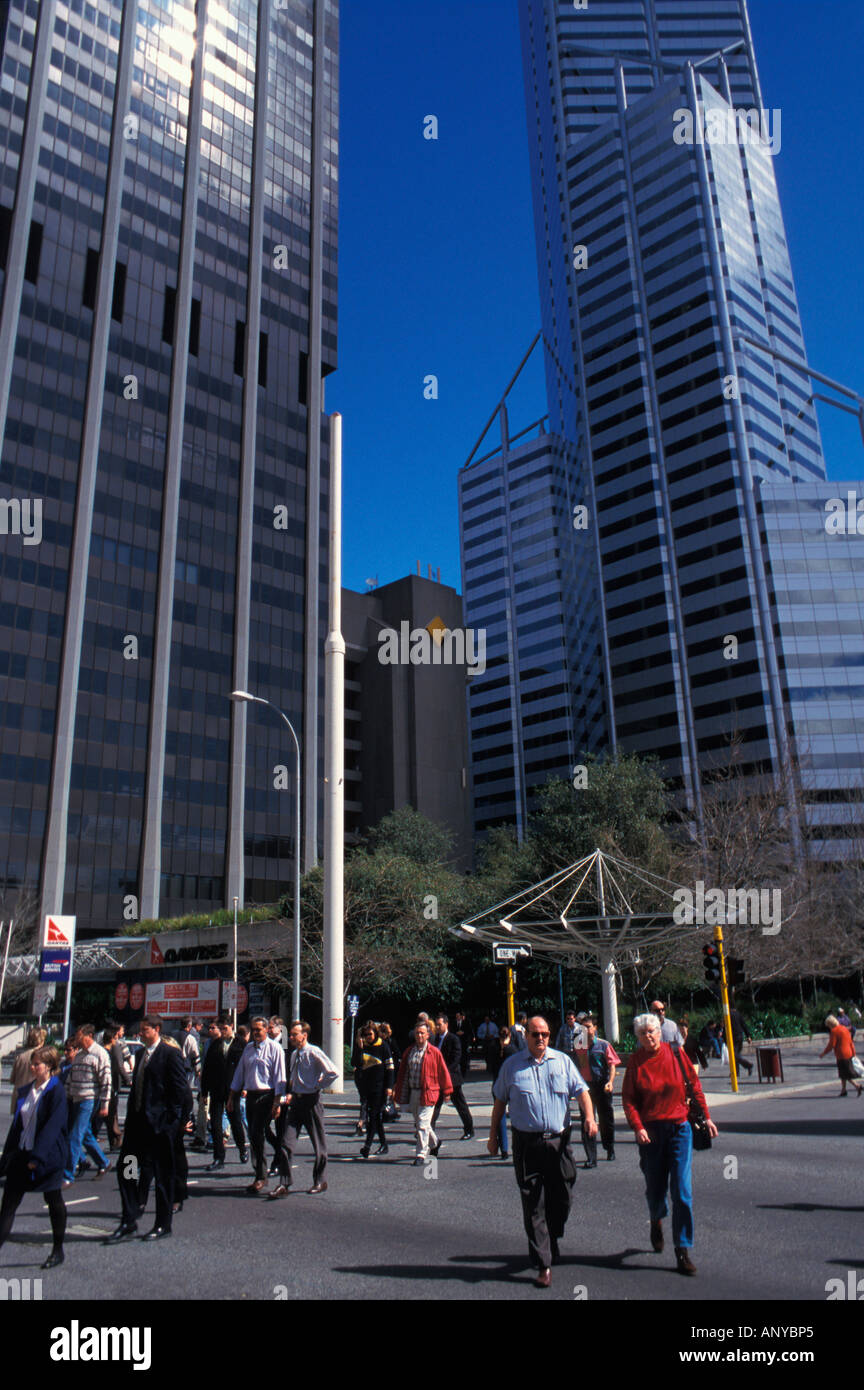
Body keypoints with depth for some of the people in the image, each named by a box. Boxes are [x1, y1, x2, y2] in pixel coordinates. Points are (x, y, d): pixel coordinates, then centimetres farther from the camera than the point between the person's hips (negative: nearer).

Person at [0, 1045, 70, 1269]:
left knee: (54, 1201, 8)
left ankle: (58, 1251, 22)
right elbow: (18, 1122, 11)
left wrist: (38, 1156, -21)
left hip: (48, 1156, -6)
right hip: (22, 1153, 6)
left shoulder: (56, 1091, -14)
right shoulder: (26, 1090, 6)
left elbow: (53, 1125, -19)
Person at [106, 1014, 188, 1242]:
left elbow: (181, 1088, -13)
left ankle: (163, 1225, 16)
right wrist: (131, 1118, 11)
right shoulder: (140, 1054, 14)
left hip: (160, 1123, -8)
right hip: (138, 1121, 8)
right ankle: (129, 1222, 17)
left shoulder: (170, 1054, -11)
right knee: (124, 1167, 6)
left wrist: (169, 1118, -15)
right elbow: (136, 1086, 19)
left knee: (162, 1174, 4)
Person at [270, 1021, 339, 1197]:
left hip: (311, 1101, -6)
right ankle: (284, 1184, 3)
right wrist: (290, 1092, 13)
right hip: (295, 1101, 7)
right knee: (286, 1143, -2)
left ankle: (320, 1182, 23)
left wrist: (318, 1087, -12)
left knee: (318, 1143, 9)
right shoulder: (294, 1054, 10)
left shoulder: (314, 1053, -14)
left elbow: (333, 1073, -21)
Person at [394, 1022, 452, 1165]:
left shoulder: (434, 1052, -4)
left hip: (428, 1093, -6)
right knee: (418, 1124, 17)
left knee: (423, 1124, -10)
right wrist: (400, 1093, 11)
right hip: (412, 1092, 6)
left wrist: (447, 1091, 3)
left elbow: (443, 1072, 1)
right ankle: (434, 1142, 40)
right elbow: (402, 1073, 14)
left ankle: (421, 1154, -1)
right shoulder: (408, 1052, 10)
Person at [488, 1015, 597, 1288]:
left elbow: (581, 1091, 3)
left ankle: (550, 1242, 34)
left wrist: (589, 1116, -15)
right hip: (526, 1142, -1)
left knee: (562, 1199, 7)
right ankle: (543, 1264, 8)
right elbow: (499, 1102, 11)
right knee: (533, 1205, 0)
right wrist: (493, 1136, 11)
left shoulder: (562, 1061, 6)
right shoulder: (512, 1065, 4)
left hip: (559, 1141, 1)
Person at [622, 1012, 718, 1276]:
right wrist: (637, 1127, -16)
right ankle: (656, 1221, 44)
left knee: (682, 1190, -5)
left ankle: (683, 1250, 6)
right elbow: (628, 1098, -3)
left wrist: (706, 1117, 7)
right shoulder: (635, 1061, -4)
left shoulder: (676, 1053, -3)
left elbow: (694, 1084, 6)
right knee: (655, 1188, 10)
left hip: (680, 1128, 0)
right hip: (650, 1131, 0)